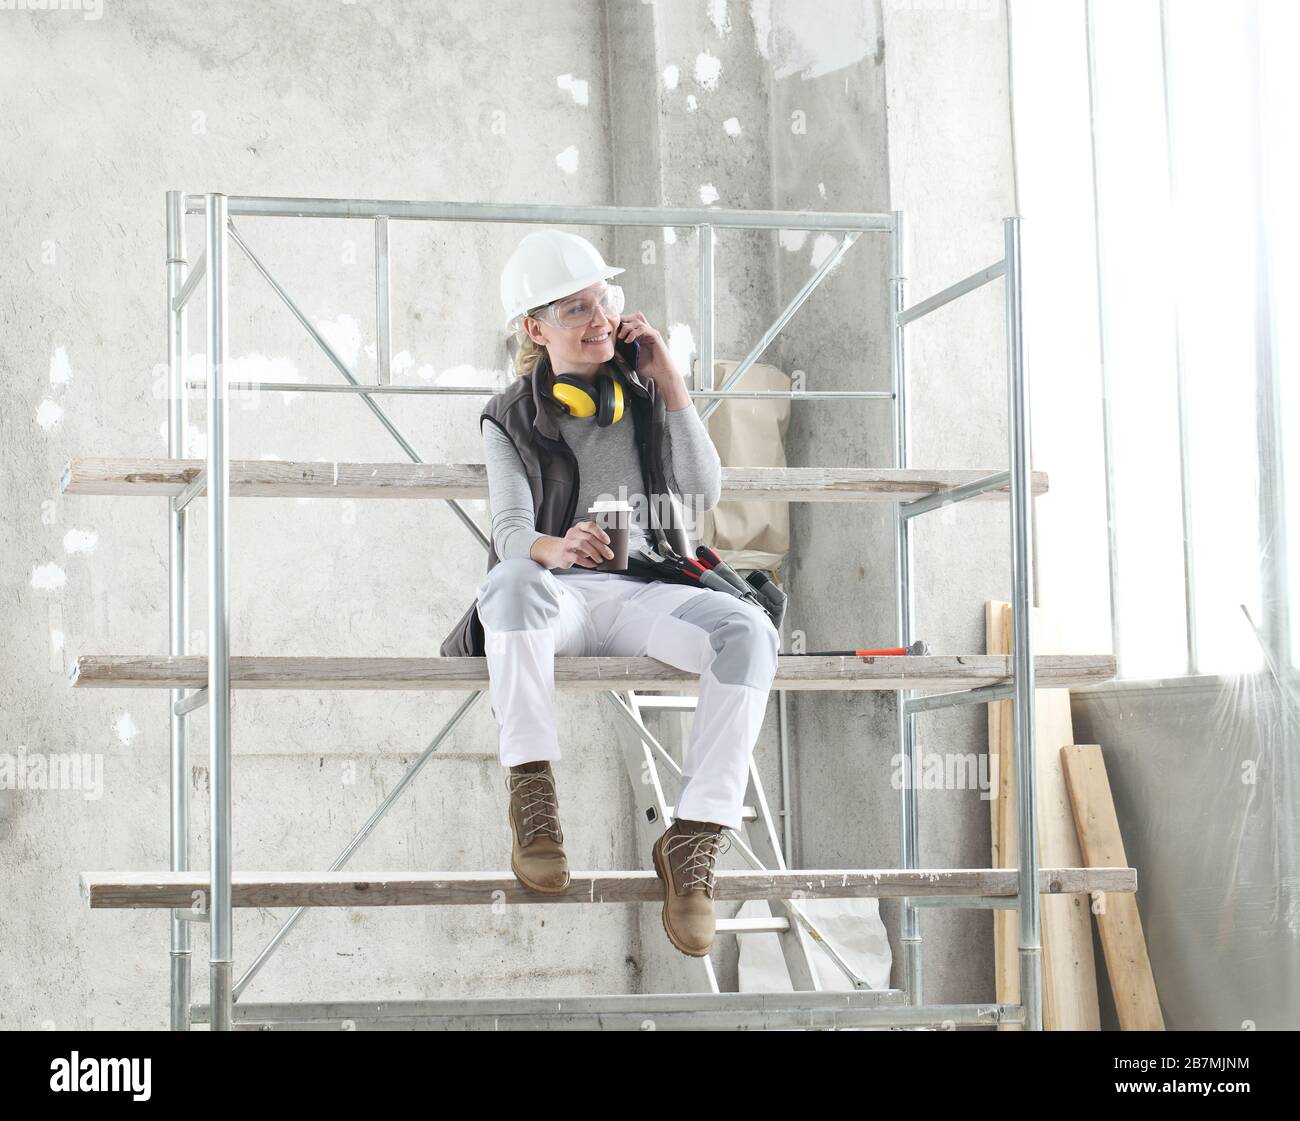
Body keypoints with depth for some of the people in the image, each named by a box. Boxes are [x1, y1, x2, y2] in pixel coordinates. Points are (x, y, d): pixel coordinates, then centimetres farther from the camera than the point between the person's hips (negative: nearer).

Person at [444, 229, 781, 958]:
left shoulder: (647, 394, 15)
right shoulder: (513, 420, 9)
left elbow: (704, 494, 3)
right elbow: (510, 532, -5)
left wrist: (669, 380, -2)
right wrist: (554, 548, -31)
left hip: (643, 595, 2)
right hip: (558, 599, -2)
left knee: (749, 633, -32)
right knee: (512, 581, -41)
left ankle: (696, 840, -32)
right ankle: (533, 795, -35)